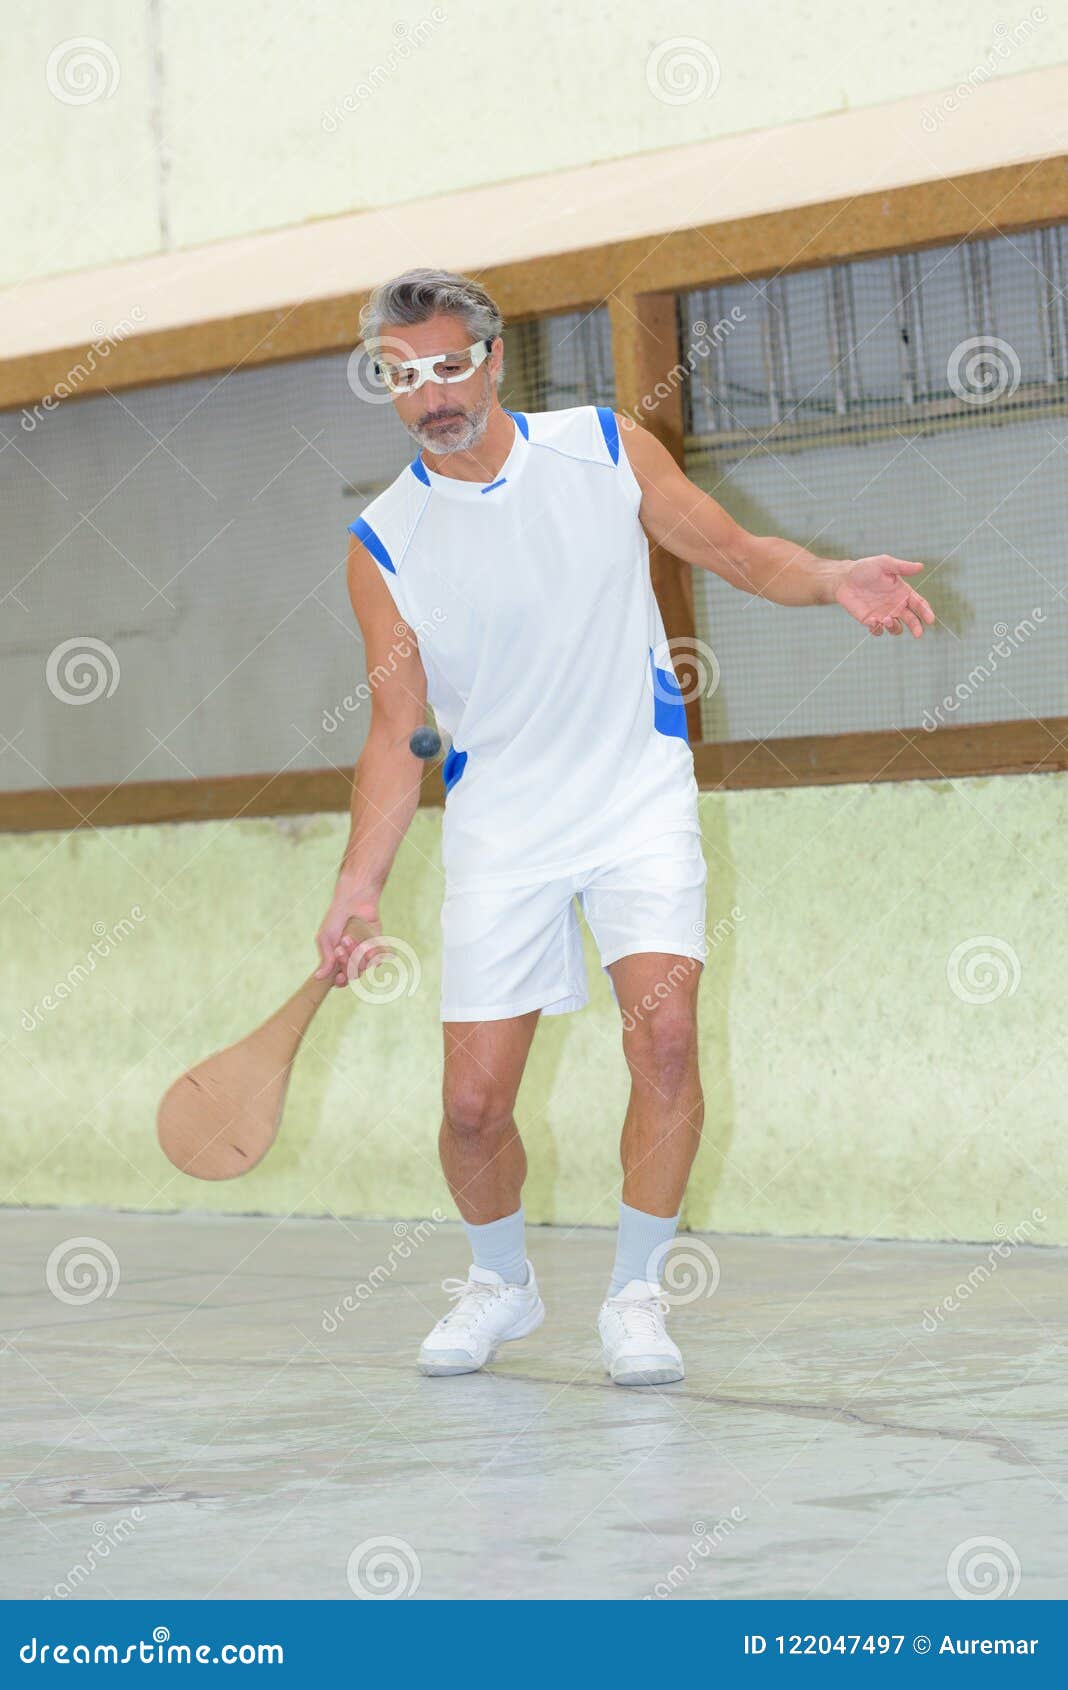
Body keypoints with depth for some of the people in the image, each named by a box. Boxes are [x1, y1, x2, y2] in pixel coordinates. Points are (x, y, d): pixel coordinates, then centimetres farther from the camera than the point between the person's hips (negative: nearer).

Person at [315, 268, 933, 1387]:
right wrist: (359, 888, -11)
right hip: (498, 830, 1)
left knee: (664, 1029, -22)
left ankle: (634, 1296, -6)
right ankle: (501, 1283, 27)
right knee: (474, 1102, -3)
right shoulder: (383, 544, -3)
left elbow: (735, 552, 6)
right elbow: (396, 733, -1)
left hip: (638, 800, -1)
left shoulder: (607, 450, -3)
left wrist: (832, 579, -14)